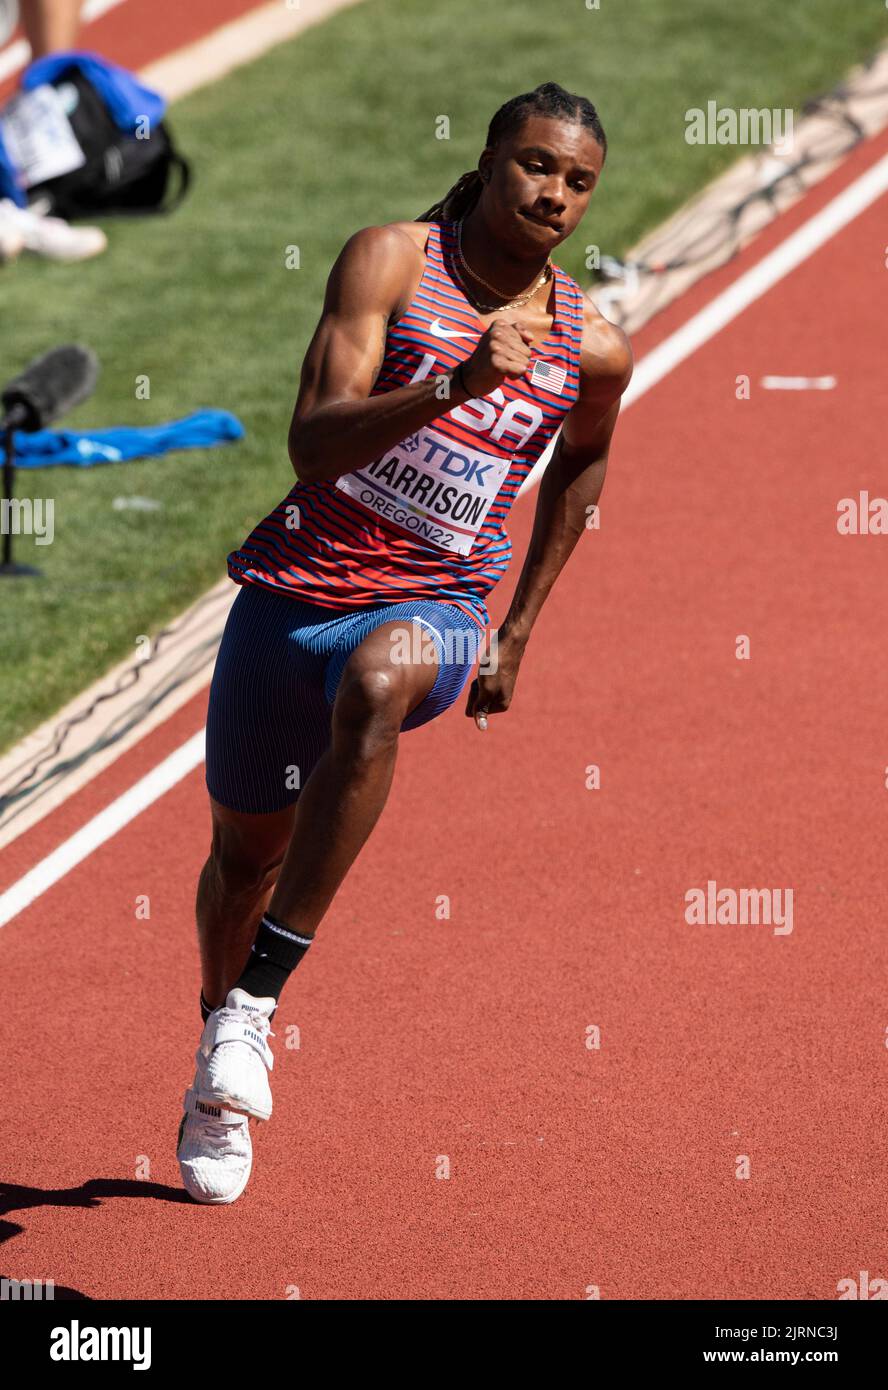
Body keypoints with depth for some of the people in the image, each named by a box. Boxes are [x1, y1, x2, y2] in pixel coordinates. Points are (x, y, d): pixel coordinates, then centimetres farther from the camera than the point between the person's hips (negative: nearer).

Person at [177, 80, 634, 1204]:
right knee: (245, 845, 14)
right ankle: (216, 1067, 44)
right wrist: (452, 387, -35)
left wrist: (518, 631, 22)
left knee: (378, 679, -37)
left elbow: (580, 463, 23)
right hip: (296, 588, 1)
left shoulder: (592, 350, 0)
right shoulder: (391, 261, -9)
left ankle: (256, 1001, -32)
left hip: (434, 608, 0)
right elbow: (312, 443, -20)